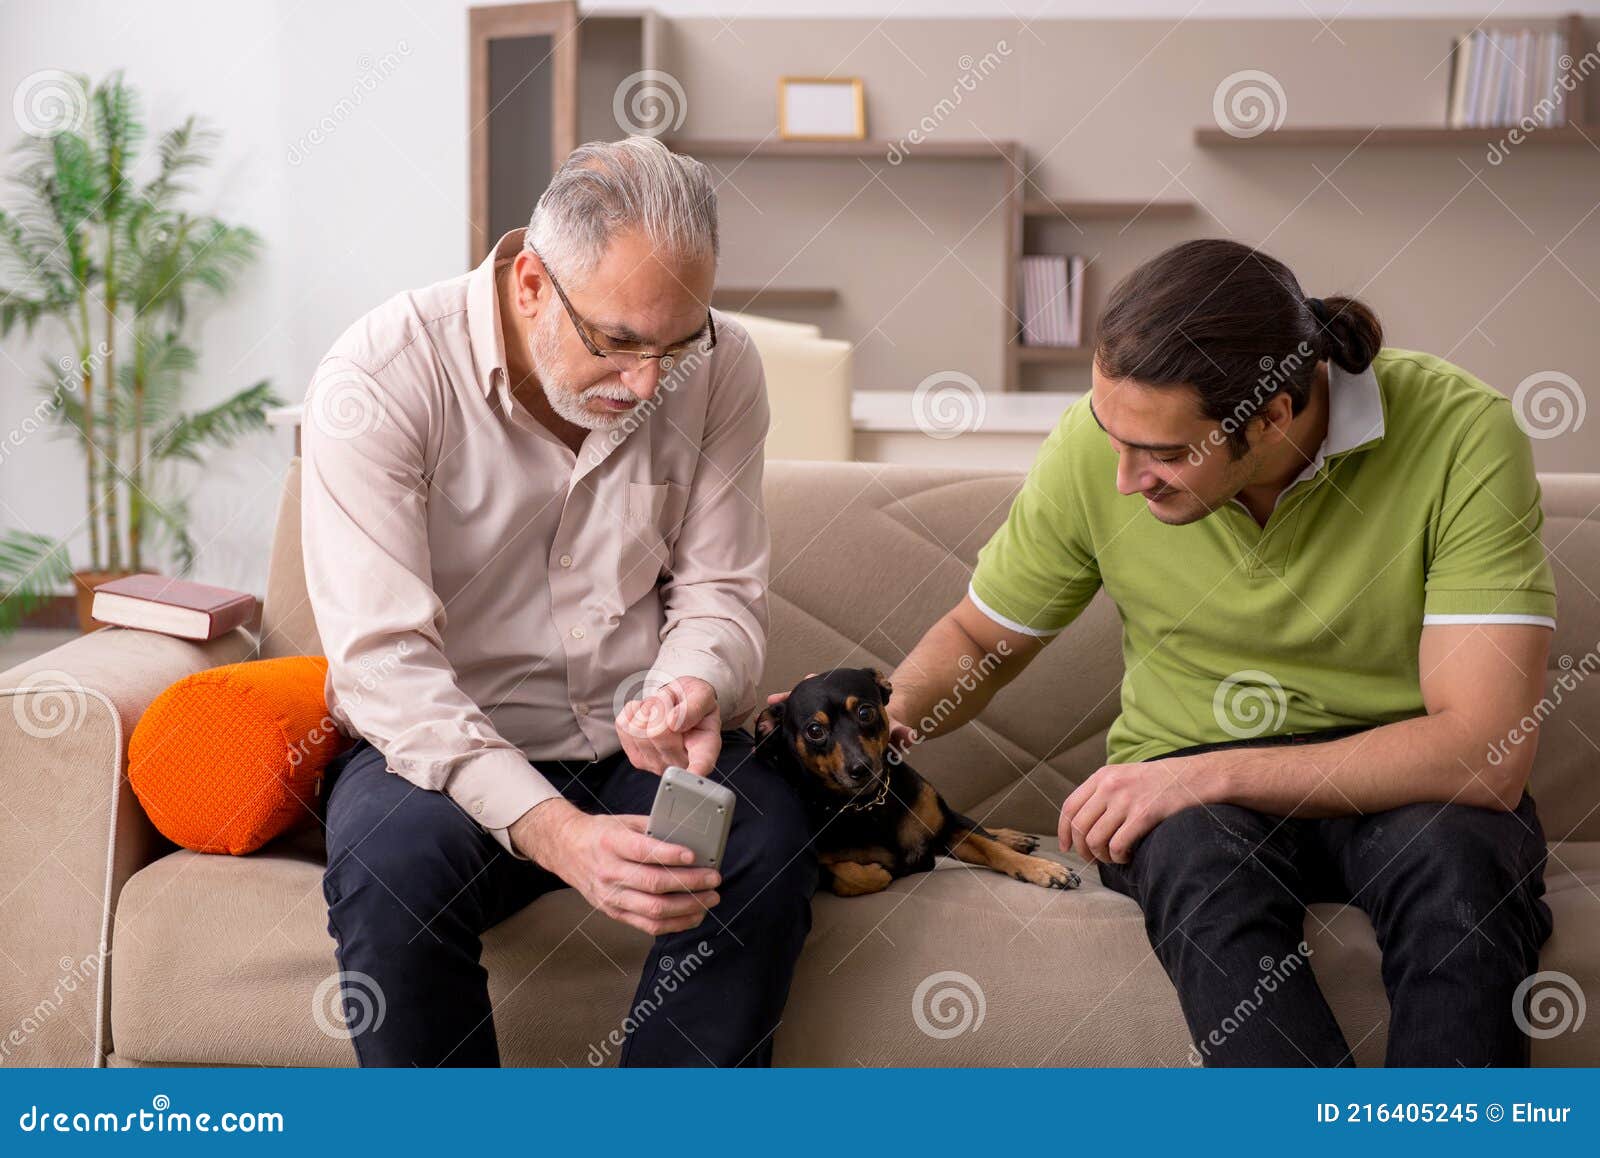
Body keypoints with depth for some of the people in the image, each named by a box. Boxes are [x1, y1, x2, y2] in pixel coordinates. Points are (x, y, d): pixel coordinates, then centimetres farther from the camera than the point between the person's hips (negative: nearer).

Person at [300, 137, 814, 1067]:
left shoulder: (720, 367, -5)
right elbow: (385, 658, -22)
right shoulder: (380, 379, -16)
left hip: (632, 747, 3)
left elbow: (721, 591, 3)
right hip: (445, 748, -2)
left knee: (769, 841, -28)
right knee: (390, 869, -34)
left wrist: (692, 688, -22)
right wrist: (550, 831, -35)